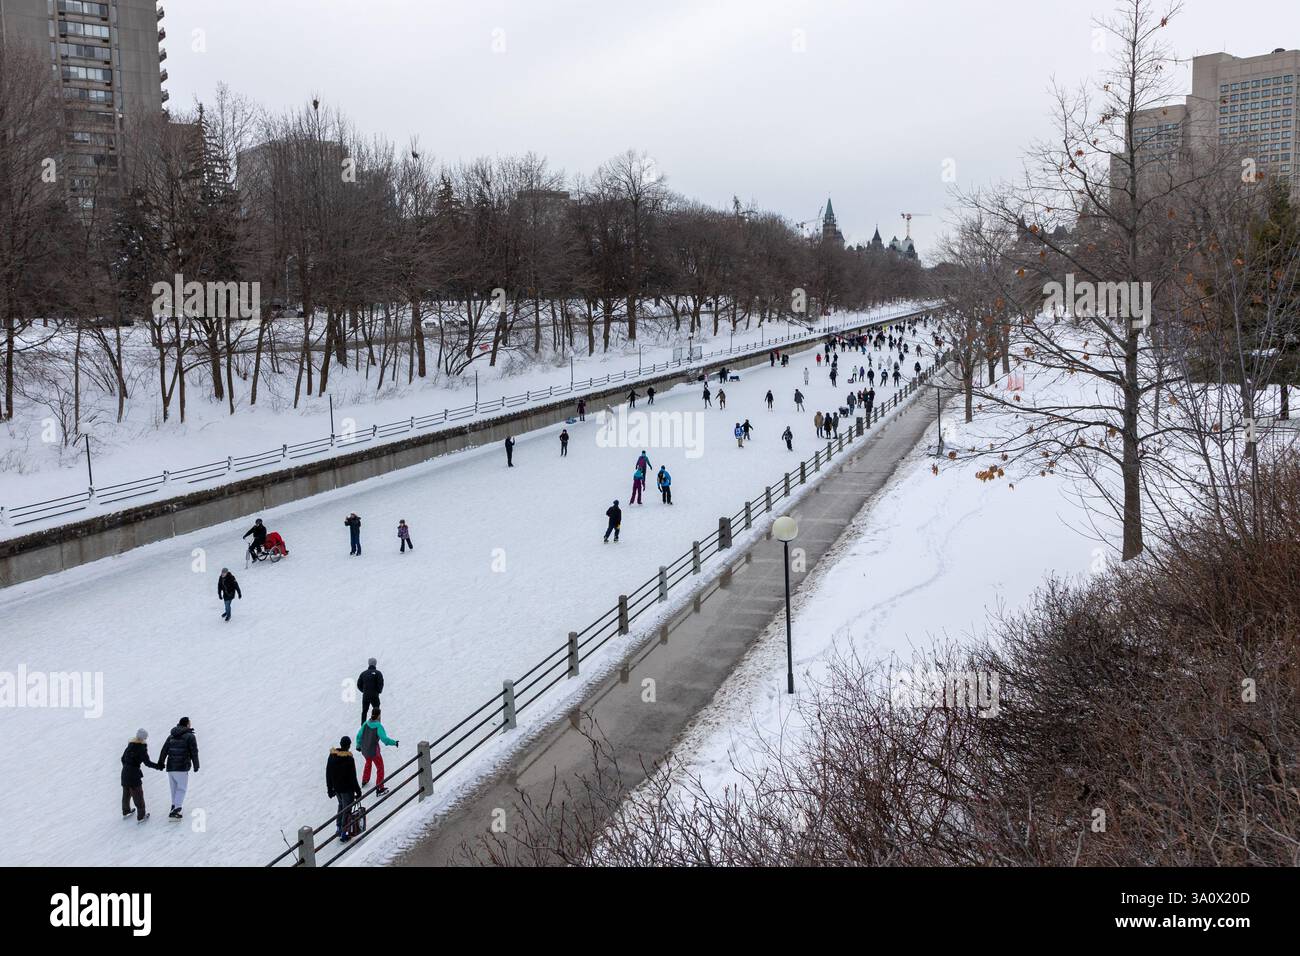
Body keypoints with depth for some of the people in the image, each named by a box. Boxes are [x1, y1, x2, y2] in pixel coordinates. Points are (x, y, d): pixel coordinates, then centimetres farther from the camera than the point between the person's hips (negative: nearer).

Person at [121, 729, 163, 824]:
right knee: (138, 794, 4)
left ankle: (125, 812, 40)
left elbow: (123, 758, 16)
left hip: (125, 772, 7)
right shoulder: (141, 747, -15)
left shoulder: (130, 745, 7)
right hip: (134, 773, -7)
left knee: (126, 793, 23)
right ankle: (140, 817, 11)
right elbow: (147, 762, -18)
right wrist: (157, 766, -8)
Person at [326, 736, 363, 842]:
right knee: (347, 809, 7)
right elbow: (353, 777, -19)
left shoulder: (332, 756, -5)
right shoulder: (349, 759, -24)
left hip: (336, 788, 6)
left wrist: (330, 788, 15)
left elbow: (328, 774, 4)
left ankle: (339, 828, 33)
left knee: (341, 805, 28)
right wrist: (358, 790, -7)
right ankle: (343, 834, 11)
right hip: (347, 789, -6)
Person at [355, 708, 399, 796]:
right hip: (374, 751, -6)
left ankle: (364, 781, 54)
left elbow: (359, 736, 1)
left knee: (368, 762, 35)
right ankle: (379, 789, 17)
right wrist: (394, 743, -20)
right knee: (380, 768, 13)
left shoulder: (365, 724, -8)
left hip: (364, 750, 6)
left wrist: (358, 745, 17)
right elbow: (384, 739, -31)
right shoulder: (378, 726, -24)